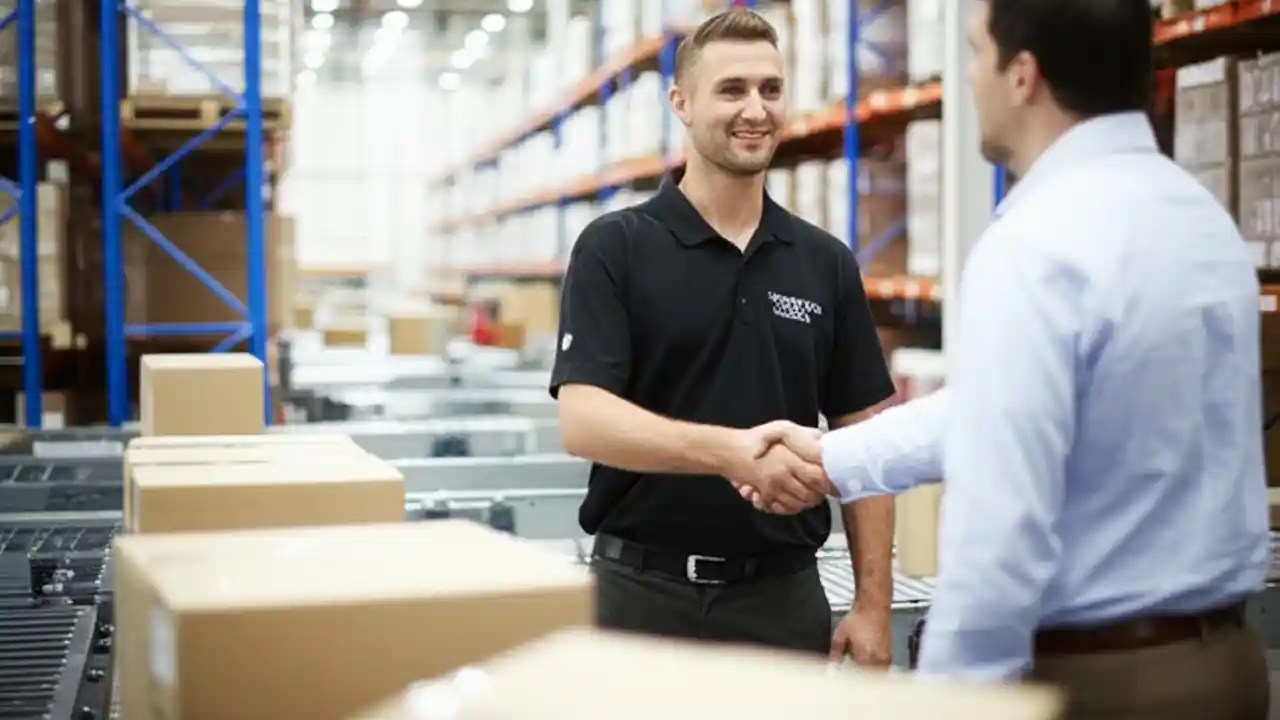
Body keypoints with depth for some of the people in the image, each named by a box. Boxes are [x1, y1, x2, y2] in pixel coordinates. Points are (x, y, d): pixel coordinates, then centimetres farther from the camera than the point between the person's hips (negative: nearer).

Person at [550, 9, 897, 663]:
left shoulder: (826, 263, 7)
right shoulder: (615, 248, -4)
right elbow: (582, 419, -15)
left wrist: (873, 603, 0)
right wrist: (728, 450, -30)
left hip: (784, 594, 3)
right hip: (645, 590, -3)